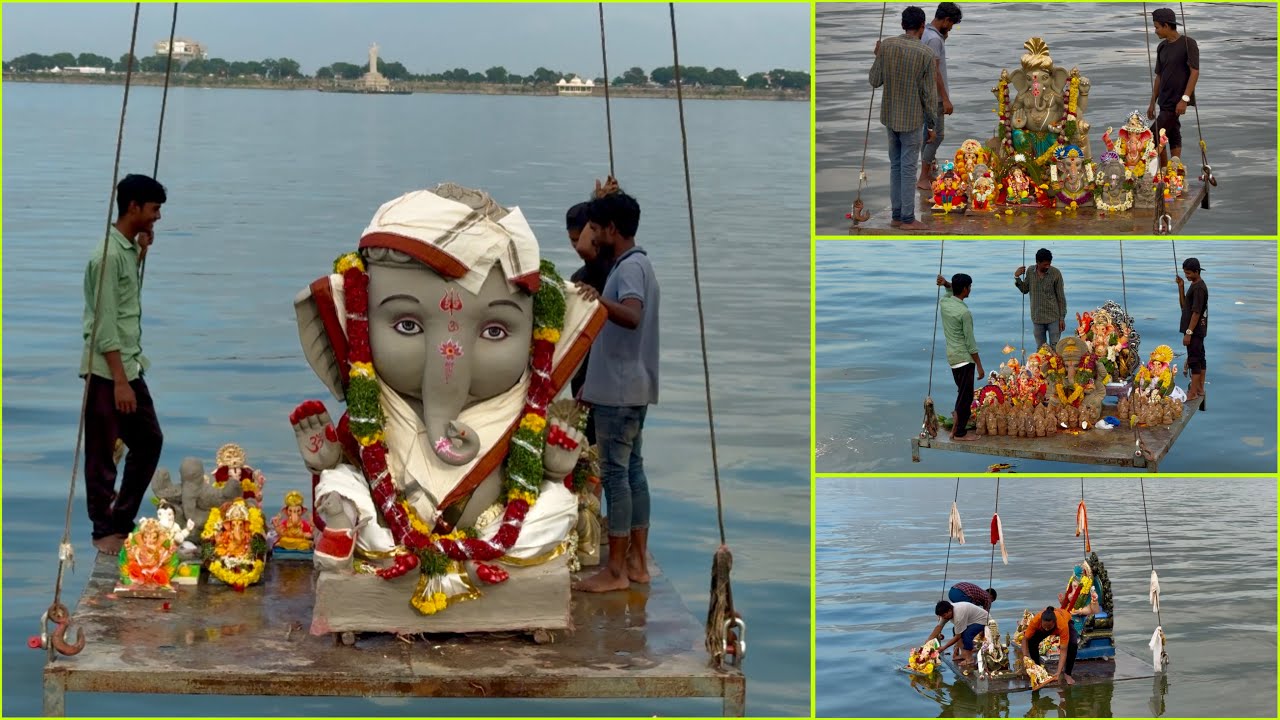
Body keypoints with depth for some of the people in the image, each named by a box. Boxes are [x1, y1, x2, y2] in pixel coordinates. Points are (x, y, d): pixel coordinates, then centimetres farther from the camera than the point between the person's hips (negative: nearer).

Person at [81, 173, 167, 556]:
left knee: (150, 440, 13)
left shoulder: (129, 249, 10)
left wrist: (141, 252, 15)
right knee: (102, 454, 2)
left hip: (130, 364, 9)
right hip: (106, 370, -9)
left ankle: (122, 521, 21)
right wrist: (119, 380, -23)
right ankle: (104, 531, 11)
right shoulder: (108, 254, -18)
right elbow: (105, 323, -21)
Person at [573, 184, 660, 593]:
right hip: (629, 387, 10)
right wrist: (592, 384, 29)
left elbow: (633, 316, -35)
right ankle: (637, 563, 14)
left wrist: (601, 301, -55)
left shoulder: (630, 268, -16)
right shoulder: (634, 264, 17)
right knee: (632, 470, 10)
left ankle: (616, 570, -4)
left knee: (615, 472, -7)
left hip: (620, 390, -10)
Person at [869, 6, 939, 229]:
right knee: (908, 169, 2)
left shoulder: (886, 46, -5)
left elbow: (874, 81, 2)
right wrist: (931, 125, -1)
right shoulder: (926, 54, -14)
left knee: (895, 166, 14)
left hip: (890, 117, 4)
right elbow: (930, 94, -11)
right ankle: (908, 219, 6)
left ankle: (897, 216, 18)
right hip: (912, 119, -4)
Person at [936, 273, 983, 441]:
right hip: (964, 358, -8)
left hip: (952, 356, 8)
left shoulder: (944, 303, 0)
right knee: (966, 396, 0)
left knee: (963, 393, 20)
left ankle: (956, 429, 24)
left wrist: (946, 284, 4)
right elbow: (970, 342, -18)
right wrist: (979, 366, -11)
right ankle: (960, 433, 5)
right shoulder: (964, 313, -21)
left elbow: (952, 292, 27)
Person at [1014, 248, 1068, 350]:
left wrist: (1062, 318, -7)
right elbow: (1025, 290, 12)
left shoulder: (1056, 273, -10)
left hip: (1053, 318, -3)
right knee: (1040, 349, 10)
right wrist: (1017, 277, -4)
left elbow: (1061, 297, -6)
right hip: (1037, 318, 3)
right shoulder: (1030, 272, 1)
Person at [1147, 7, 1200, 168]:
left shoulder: (1188, 44, -9)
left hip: (1178, 101, -7)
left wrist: (1185, 99, -20)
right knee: (1174, 137, 7)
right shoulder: (1162, 47, 12)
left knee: (1154, 137, -11)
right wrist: (1153, 102, 15)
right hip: (1165, 101, 7)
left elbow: (1195, 72, -13)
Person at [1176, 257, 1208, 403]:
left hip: (1195, 330, -10)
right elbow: (1183, 305, 19)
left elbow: (1196, 312, -22)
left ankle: (1193, 392, -5)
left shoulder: (1199, 288, -18)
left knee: (1194, 360, -7)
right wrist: (1181, 287, 8)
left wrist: (1188, 332, -22)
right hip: (1199, 330, 10)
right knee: (1200, 358, 14)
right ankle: (1200, 389, 22)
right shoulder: (1195, 286, 13)